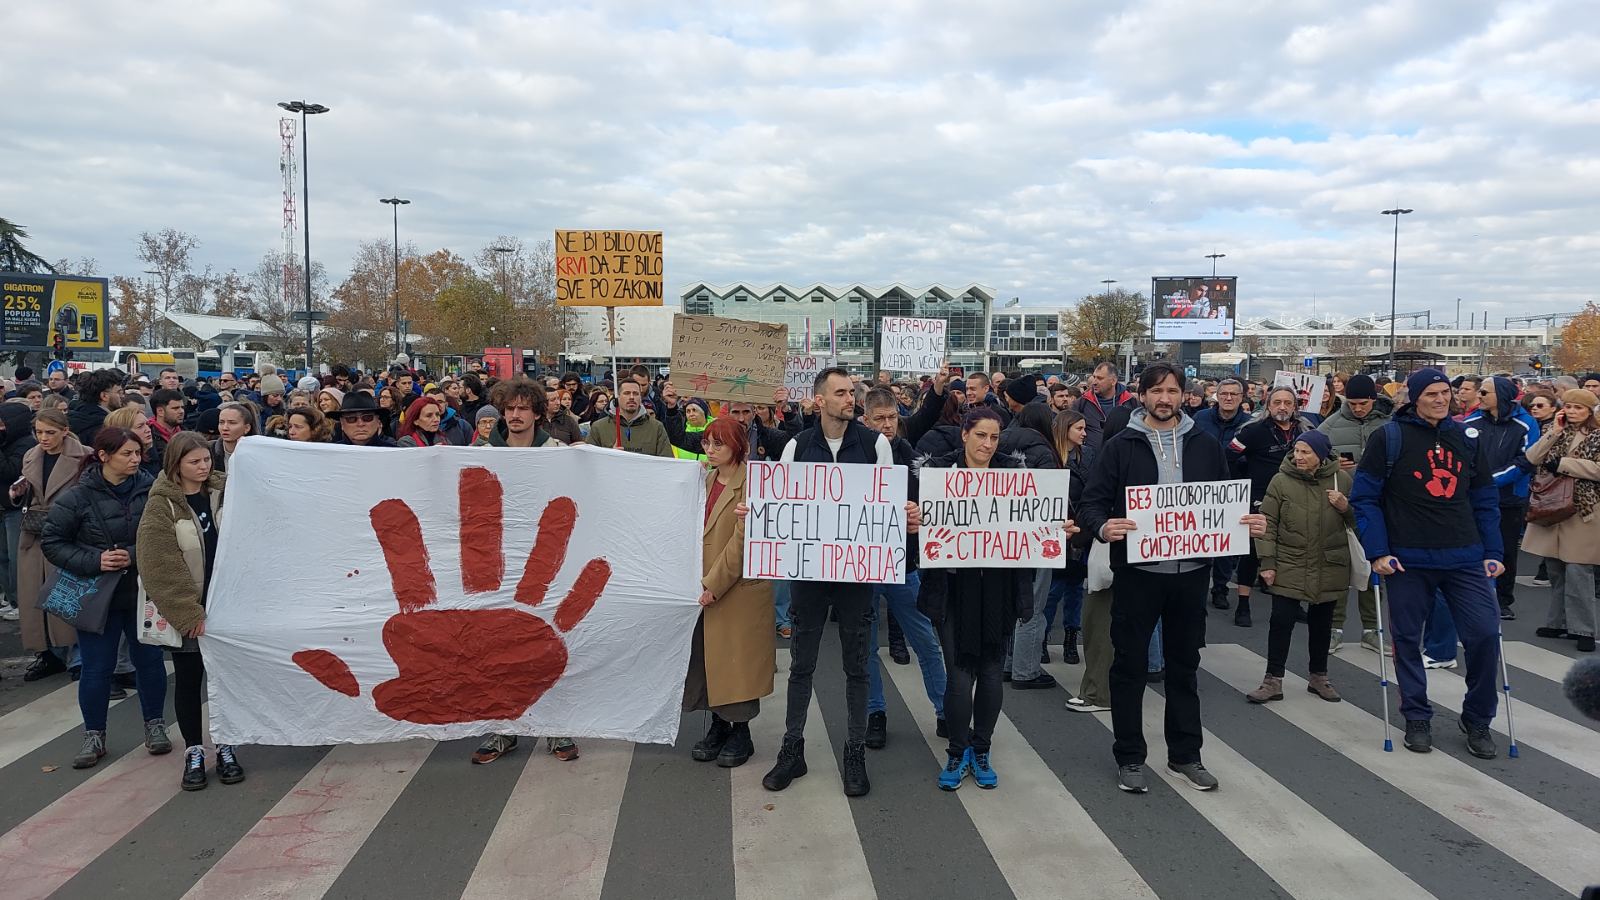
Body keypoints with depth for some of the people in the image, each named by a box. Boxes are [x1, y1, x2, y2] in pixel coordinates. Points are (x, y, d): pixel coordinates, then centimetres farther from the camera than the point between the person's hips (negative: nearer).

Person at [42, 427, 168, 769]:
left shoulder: (150, 489, -8)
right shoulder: (77, 497, -10)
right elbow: (52, 543, -4)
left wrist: (136, 555, -18)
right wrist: (93, 561, -16)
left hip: (143, 592, 1)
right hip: (98, 595, -1)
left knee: (150, 661, 11)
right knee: (96, 668, 8)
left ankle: (154, 725, 29)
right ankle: (94, 735, 25)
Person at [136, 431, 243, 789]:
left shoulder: (223, 492, 3)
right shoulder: (161, 505, -8)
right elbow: (161, 566, -13)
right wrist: (190, 612, -16)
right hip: (185, 613, -3)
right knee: (188, 681, 8)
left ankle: (225, 748, 21)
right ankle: (194, 753, 20)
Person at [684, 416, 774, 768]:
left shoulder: (751, 483, -12)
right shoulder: (707, 481, 12)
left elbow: (743, 539, -17)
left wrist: (715, 583, -17)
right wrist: (699, 580, 1)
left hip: (739, 588, -7)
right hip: (705, 586, 7)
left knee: (737, 660, 1)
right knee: (706, 658, 11)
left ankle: (741, 733, 14)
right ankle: (718, 725, 25)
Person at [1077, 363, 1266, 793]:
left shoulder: (1205, 446, 8)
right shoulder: (1121, 446, -2)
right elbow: (1092, 502, -5)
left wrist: (1249, 522, -7)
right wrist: (1103, 526, -26)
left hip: (1191, 572, 3)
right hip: (1137, 571, -3)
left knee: (1184, 664, 14)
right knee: (1130, 665, 4)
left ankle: (1185, 754, 28)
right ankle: (1130, 758, 16)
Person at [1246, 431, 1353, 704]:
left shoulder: (1342, 479, -1)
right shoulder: (1281, 481, -6)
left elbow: (1357, 521, 10)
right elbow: (1268, 523, -4)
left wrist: (1346, 507, -13)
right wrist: (1267, 563, -9)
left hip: (1329, 566, 2)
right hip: (1289, 566, -2)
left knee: (1321, 623, 14)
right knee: (1281, 621, -4)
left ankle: (1319, 677, 29)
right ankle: (1273, 681, 4)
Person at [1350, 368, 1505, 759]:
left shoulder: (1466, 437, 9)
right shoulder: (1390, 437, -4)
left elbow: (1485, 499, 14)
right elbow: (1364, 496, -5)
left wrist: (1492, 551, 7)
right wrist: (1378, 551, -11)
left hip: (1464, 558, 3)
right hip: (1407, 560, -3)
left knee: (1485, 634, -3)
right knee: (1408, 639, 6)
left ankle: (1478, 719, 17)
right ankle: (1417, 718, 23)